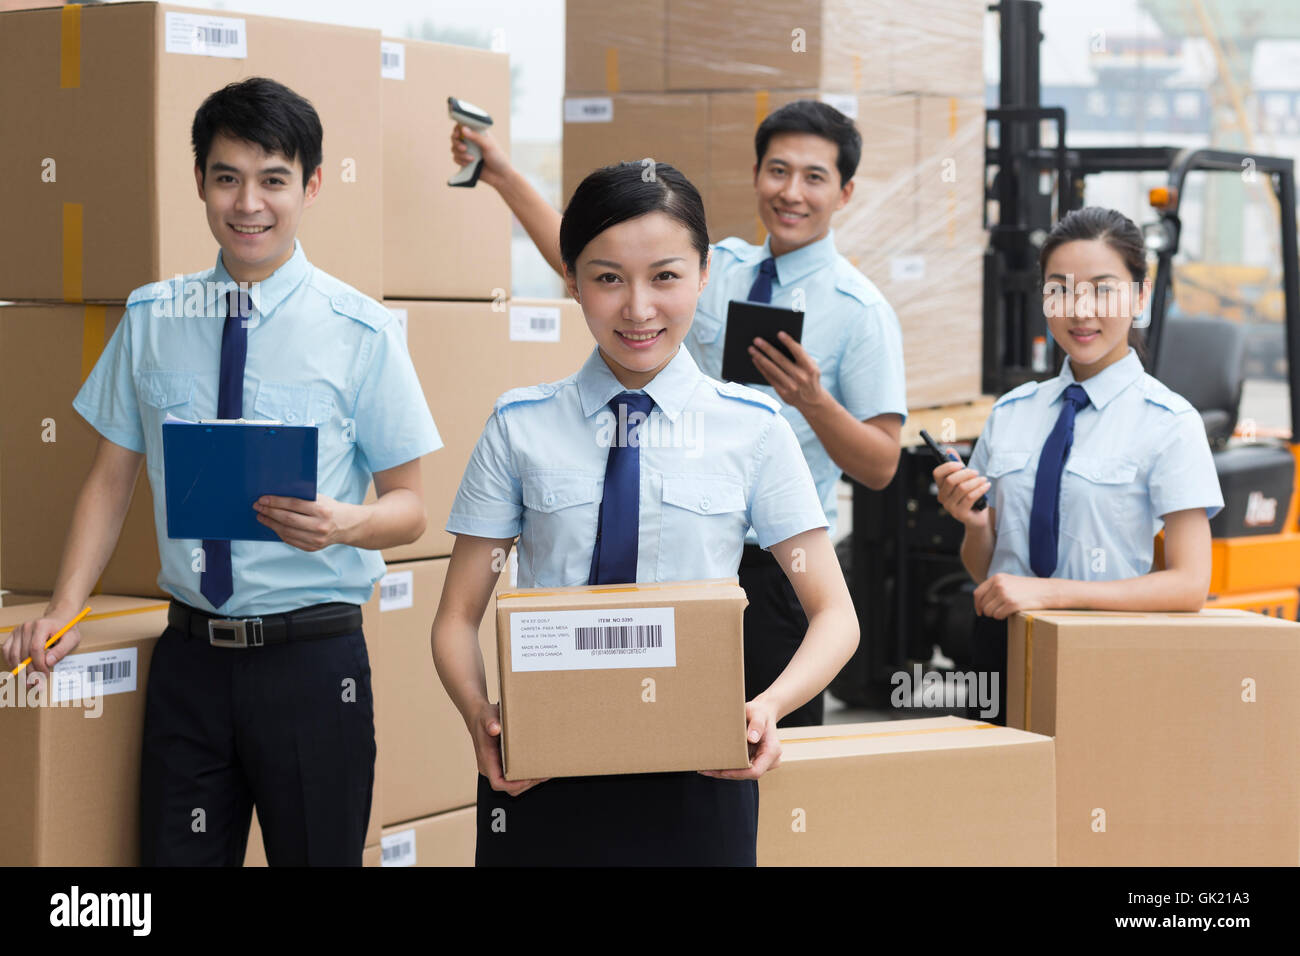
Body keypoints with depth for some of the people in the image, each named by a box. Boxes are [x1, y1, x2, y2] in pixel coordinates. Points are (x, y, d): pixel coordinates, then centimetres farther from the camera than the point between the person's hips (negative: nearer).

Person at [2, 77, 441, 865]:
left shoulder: (361, 333, -4)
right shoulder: (152, 320, 6)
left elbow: (410, 508, -1)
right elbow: (113, 477, 11)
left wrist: (346, 523, -23)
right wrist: (65, 608, -2)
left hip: (313, 658, -2)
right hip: (190, 653, 3)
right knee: (175, 855, 5)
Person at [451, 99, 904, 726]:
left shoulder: (862, 311, -7)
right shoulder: (718, 271, 7)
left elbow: (880, 467, -10)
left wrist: (813, 401, -27)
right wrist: (505, 178, 10)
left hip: (776, 571, -4)